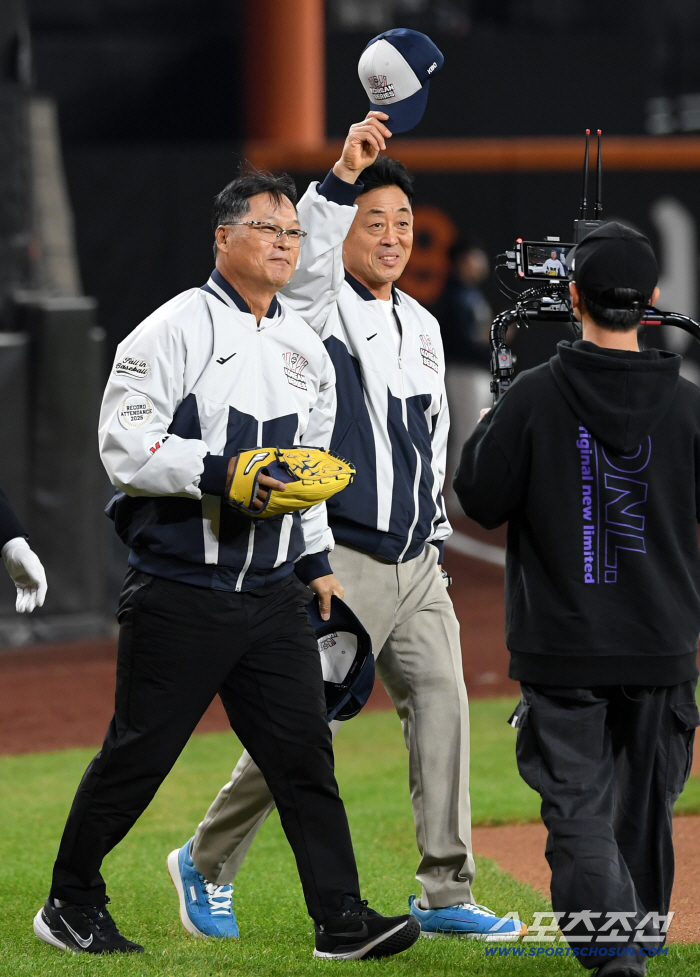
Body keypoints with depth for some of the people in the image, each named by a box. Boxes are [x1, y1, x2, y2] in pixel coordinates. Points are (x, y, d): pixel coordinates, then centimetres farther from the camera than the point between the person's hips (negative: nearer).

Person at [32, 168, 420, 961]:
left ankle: (341, 919, -1)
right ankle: (71, 903, 17)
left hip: (273, 597, 6)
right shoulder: (175, 330, -7)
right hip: (178, 591, -6)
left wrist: (316, 558, 17)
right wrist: (218, 472, -23)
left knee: (304, 751, -1)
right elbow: (124, 445, -14)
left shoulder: (306, 347, 15)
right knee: (139, 752, 2)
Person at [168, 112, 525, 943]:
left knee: (442, 703, -1)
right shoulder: (317, 309, -6)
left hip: (415, 564, 7)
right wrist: (342, 174, -45)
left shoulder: (422, 327, 15)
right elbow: (302, 260, -31)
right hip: (337, 562, -7)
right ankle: (207, 864, 14)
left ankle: (444, 895, 5)